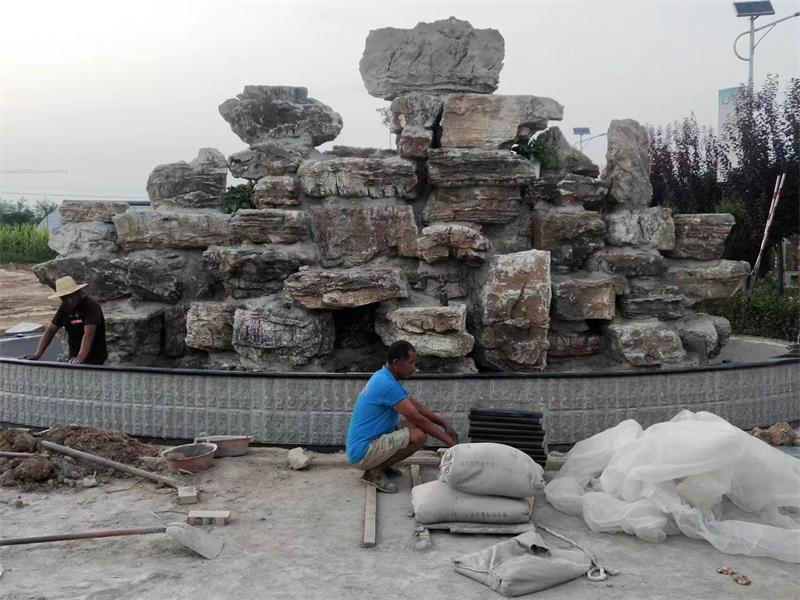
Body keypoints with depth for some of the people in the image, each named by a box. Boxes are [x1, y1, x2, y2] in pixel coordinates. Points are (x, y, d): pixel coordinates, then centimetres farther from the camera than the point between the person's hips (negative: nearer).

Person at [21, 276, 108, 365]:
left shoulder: (91, 305, -15)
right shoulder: (65, 307, 7)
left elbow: (89, 334, -27)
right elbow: (51, 330, 7)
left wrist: (80, 358, -40)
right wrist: (37, 355, -4)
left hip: (94, 359, -6)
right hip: (74, 359, 6)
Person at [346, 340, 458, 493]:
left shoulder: (385, 378, 8)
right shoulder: (387, 385, -23)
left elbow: (415, 406, 15)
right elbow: (418, 419, -20)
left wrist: (443, 423, 6)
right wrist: (449, 441, -13)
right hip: (362, 453, -10)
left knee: (414, 426, 13)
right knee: (419, 435, -22)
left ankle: (381, 465, 12)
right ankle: (374, 471, -9)